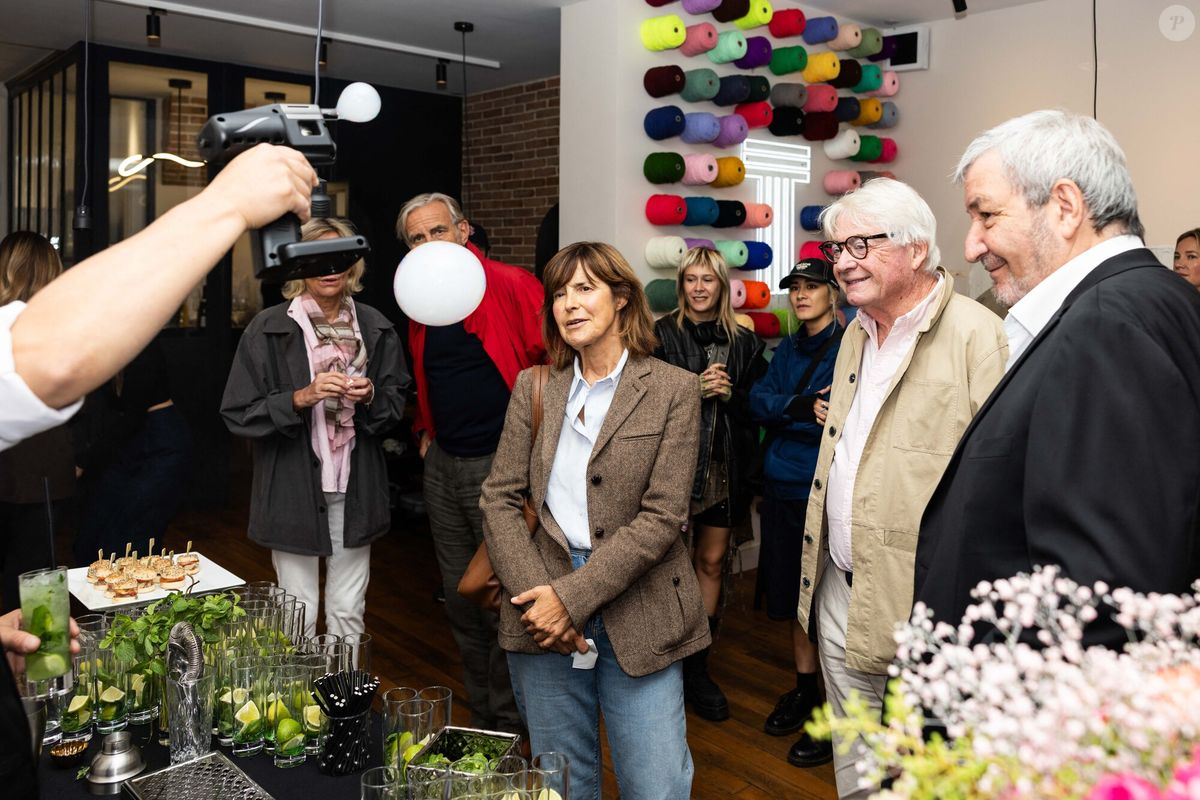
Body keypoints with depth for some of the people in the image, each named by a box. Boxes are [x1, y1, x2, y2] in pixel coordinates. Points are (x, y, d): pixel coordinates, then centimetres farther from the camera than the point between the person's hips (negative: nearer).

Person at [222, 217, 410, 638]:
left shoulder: (374, 327, 4)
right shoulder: (269, 328, -5)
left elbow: (397, 402, 11)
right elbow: (238, 413, -6)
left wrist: (371, 396, -10)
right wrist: (301, 398, -19)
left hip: (355, 488, 3)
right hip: (292, 488, -2)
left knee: (348, 611, 12)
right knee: (299, 615, 5)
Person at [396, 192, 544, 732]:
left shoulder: (511, 286, -12)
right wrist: (426, 431, 16)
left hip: (499, 464, -7)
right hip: (442, 465, 7)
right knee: (460, 601, 16)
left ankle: (509, 725, 20)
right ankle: (481, 719, 32)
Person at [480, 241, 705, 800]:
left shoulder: (674, 390, -4)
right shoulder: (533, 388, 6)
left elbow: (662, 517, -10)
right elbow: (498, 499, 2)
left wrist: (571, 597, -15)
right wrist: (535, 595, -11)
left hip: (637, 618, -2)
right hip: (542, 620, 3)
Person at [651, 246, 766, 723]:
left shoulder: (744, 342, 9)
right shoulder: (661, 335, -1)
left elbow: (757, 406, 10)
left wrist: (729, 394, -9)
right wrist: (695, 389, -15)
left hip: (724, 466, 4)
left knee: (713, 562, 9)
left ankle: (697, 666, 22)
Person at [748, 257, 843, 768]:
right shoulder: (788, 349, 14)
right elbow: (758, 402, 1)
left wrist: (781, 411, -13)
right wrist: (802, 407, -16)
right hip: (783, 489, 7)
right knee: (794, 595, 16)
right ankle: (805, 688, 34)